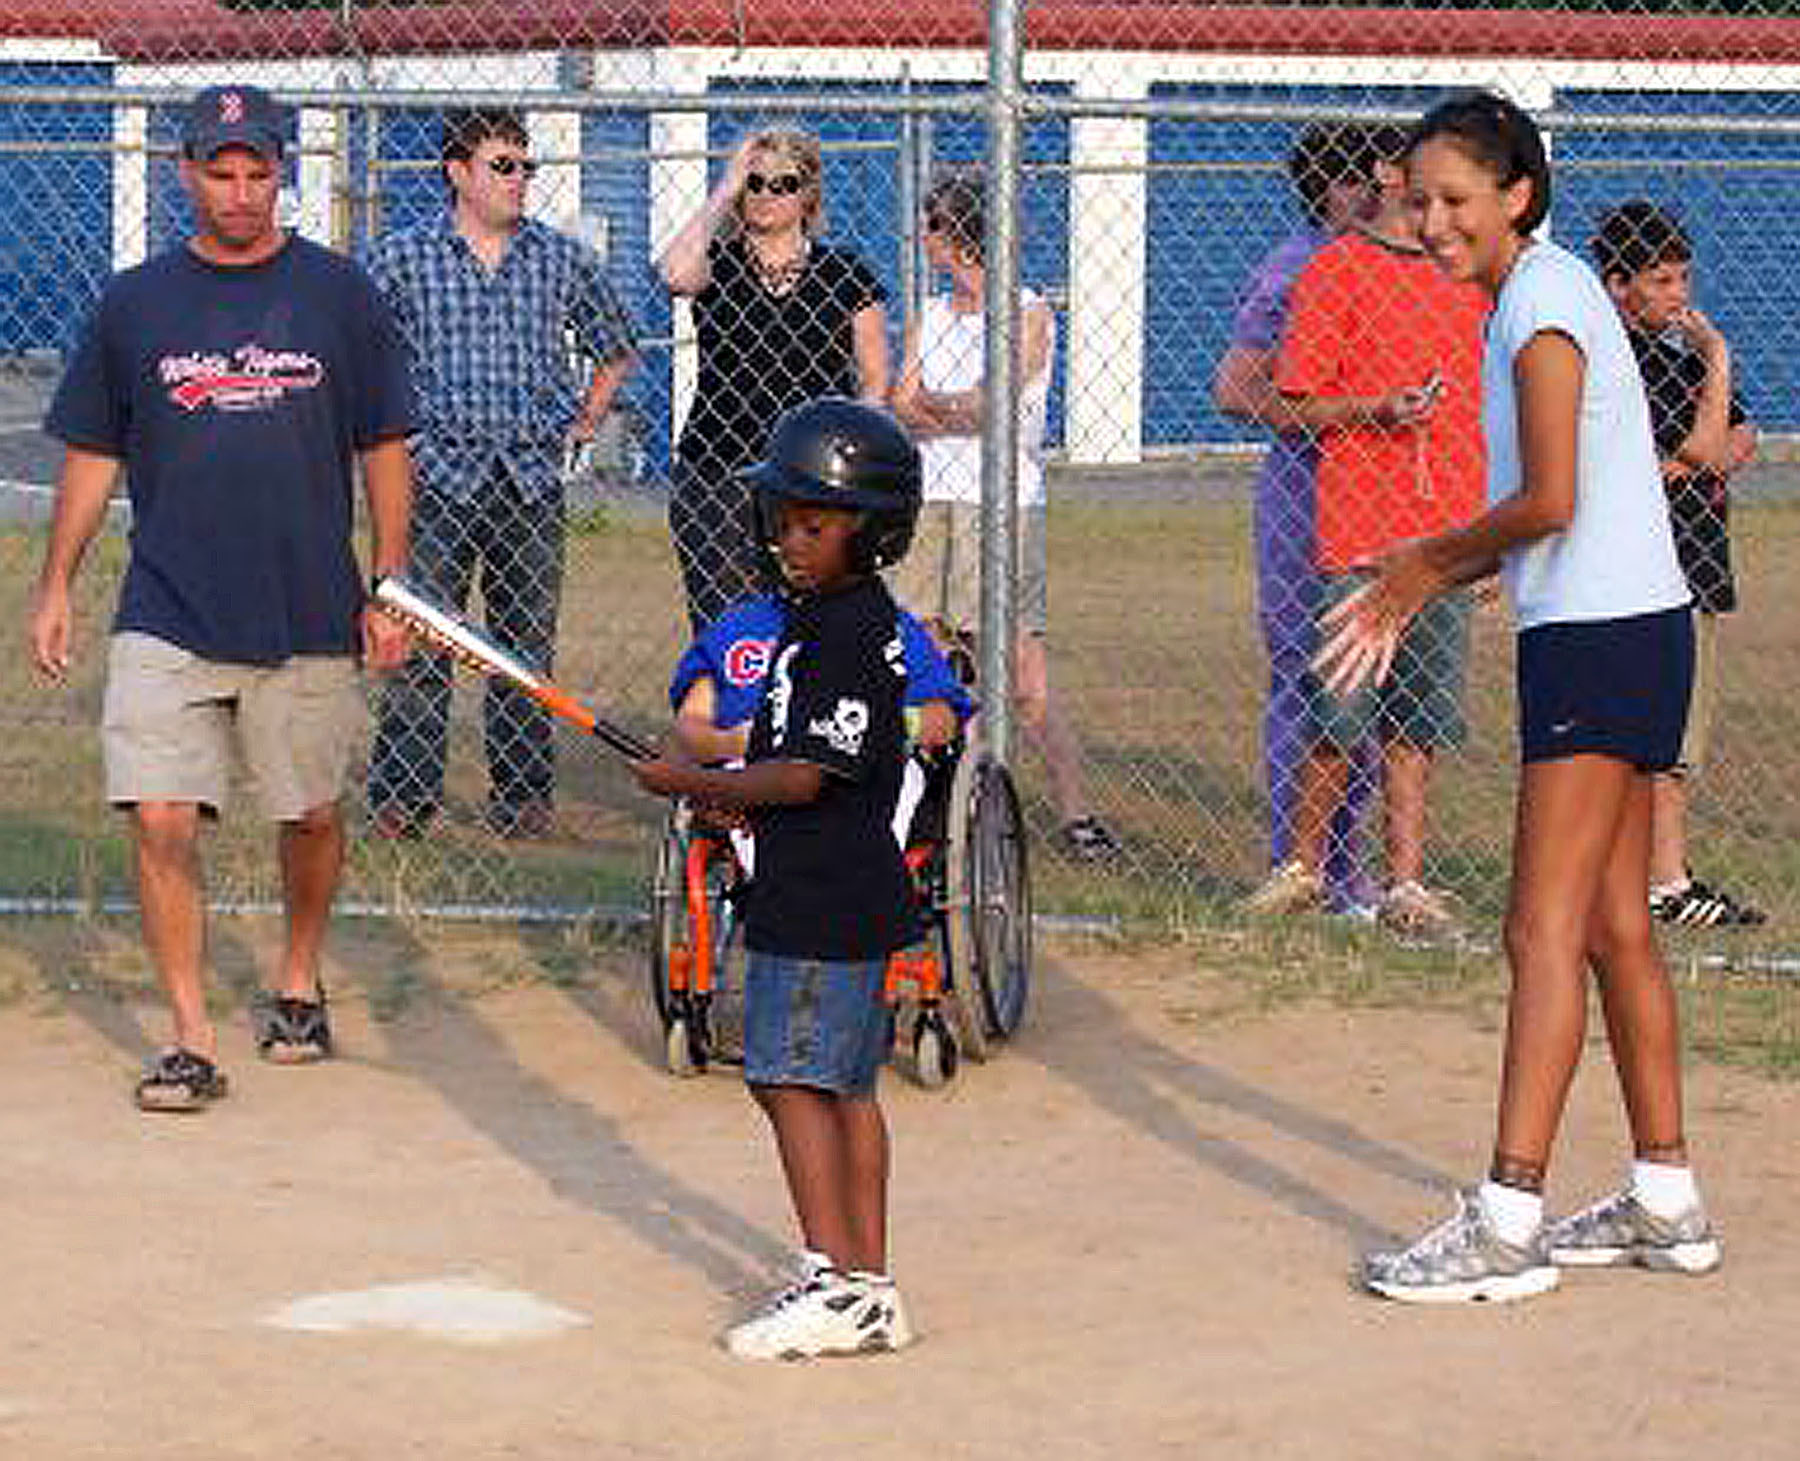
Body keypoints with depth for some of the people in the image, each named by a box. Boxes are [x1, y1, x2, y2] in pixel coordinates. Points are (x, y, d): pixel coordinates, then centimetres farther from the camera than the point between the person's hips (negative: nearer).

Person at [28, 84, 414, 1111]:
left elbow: (385, 448, 6)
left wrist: (389, 588, 1)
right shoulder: (135, 303, 5)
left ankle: (300, 982, 35)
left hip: (310, 619, 0)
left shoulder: (340, 295, 2)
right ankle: (194, 1039, -4)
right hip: (167, 620, 0)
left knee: (312, 816, 10)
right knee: (163, 822, -10)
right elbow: (93, 455, 11)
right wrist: (57, 587, 8)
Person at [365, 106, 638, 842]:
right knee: (419, 642, -5)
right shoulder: (402, 257, 2)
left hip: (532, 478, 2)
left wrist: (581, 424, 12)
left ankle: (524, 794, 13)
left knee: (528, 641, 5)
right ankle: (402, 796, 0)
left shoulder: (562, 259, 9)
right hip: (436, 473, -2)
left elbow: (614, 350, 22)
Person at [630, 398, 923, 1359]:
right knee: (845, 1086, 11)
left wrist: (697, 785, -12)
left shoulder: (853, 631, -17)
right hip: (845, 892, 10)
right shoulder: (821, 614, 14)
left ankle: (835, 1286, -9)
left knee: (792, 1078, -9)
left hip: (825, 897, -10)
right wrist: (743, 795, 9)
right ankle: (869, 1291, 15)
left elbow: (807, 775, -20)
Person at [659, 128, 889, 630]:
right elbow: (674, 274, -18)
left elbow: (875, 385, 10)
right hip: (717, 477, 0)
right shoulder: (716, 265, 7)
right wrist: (724, 192, -8)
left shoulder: (848, 277, 9)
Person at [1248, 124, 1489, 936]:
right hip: (1359, 532, -5)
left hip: (1448, 532, 5)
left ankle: (1406, 884, 8)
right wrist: (1379, 407, -19)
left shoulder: (1469, 273, 15)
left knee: (1417, 721, 5)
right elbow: (1297, 405, -3)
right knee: (1342, 721, -3)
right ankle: (1304, 869, 13)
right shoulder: (1336, 269, -2)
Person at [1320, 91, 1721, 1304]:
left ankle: (1507, 1224, -13)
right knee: (1616, 929, 14)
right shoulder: (1544, 294, 17)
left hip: (1602, 640, -10)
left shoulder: (1545, 300, -12)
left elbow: (1548, 503, -20)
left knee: (1546, 931, -11)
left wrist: (1429, 560, -5)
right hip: (1634, 630, 10)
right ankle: (1666, 1203, 20)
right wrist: (1414, 596, 14)